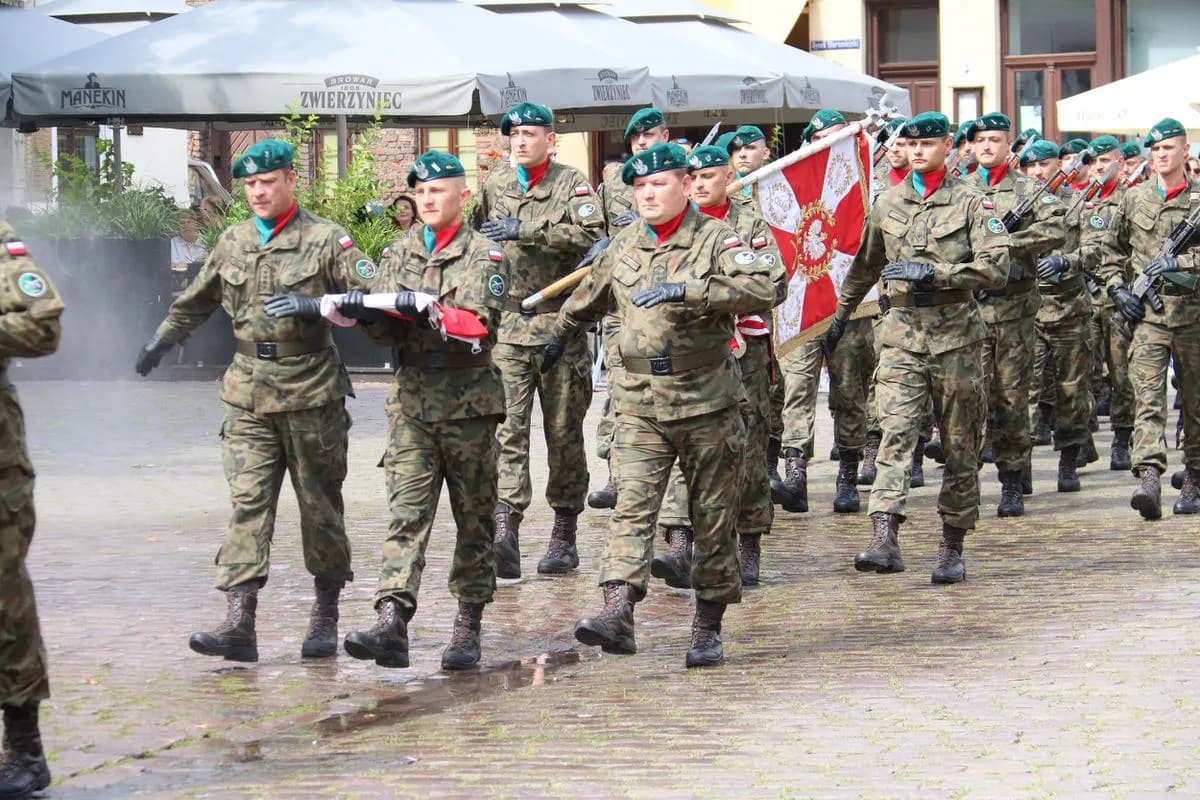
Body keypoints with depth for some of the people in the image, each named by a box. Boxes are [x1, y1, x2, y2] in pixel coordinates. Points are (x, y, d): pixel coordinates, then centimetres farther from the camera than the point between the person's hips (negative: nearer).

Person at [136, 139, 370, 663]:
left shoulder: (325, 240, -3)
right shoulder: (232, 243, 12)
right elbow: (196, 302, 28)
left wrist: (313, 307, -21)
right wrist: (160, 343, 32)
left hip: (311, 393, -3)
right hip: (249, 396, 3)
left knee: (320, 506, 6)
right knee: (248, 504, -7)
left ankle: (325, 618, 19)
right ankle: (239, 623, -14)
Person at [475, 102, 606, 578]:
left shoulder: (572, 183, 3)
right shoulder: (493, 189, 14)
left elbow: (590, 236, -13)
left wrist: (526, 231, -18)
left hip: (561, 324, -2)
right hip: (507, 326, 2)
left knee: (564, 432, 5)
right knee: (508, 428, -11)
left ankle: (565, 535, 14)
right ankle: (505, 532, -20)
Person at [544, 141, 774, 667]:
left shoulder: (716, 239, -4)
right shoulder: (623, 248, 12)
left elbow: (761, 290, -22)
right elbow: (588, 299, 32)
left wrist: (686, 290, -27)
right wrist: (558, 338, 44)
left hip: (707, 403, -3)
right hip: (640, 403, 3)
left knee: (713, 519, 5)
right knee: (631, 508, -14)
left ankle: (708, 627, 15)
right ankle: (618, 613, -26)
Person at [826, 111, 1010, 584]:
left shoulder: (971, 203, 0)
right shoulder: (888, 204, 11)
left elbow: (995, 267, -11)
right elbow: (865, 266, 27)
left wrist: (933, 272, -18)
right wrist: (840, 315, 35)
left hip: (955, 334, -2)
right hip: (902, 334, 2)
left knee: (960, 444, 6)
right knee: (895, 432, -15)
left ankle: (953, 548, 17)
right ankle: (885, 540, -27)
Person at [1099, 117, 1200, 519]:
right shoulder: (1134, 199, 10)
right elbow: (1110, 250, 18)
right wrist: (1117, 289, 5)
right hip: (1147, 314, 1)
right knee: (1147, 397, -13)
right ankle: (1149, 479, -25)